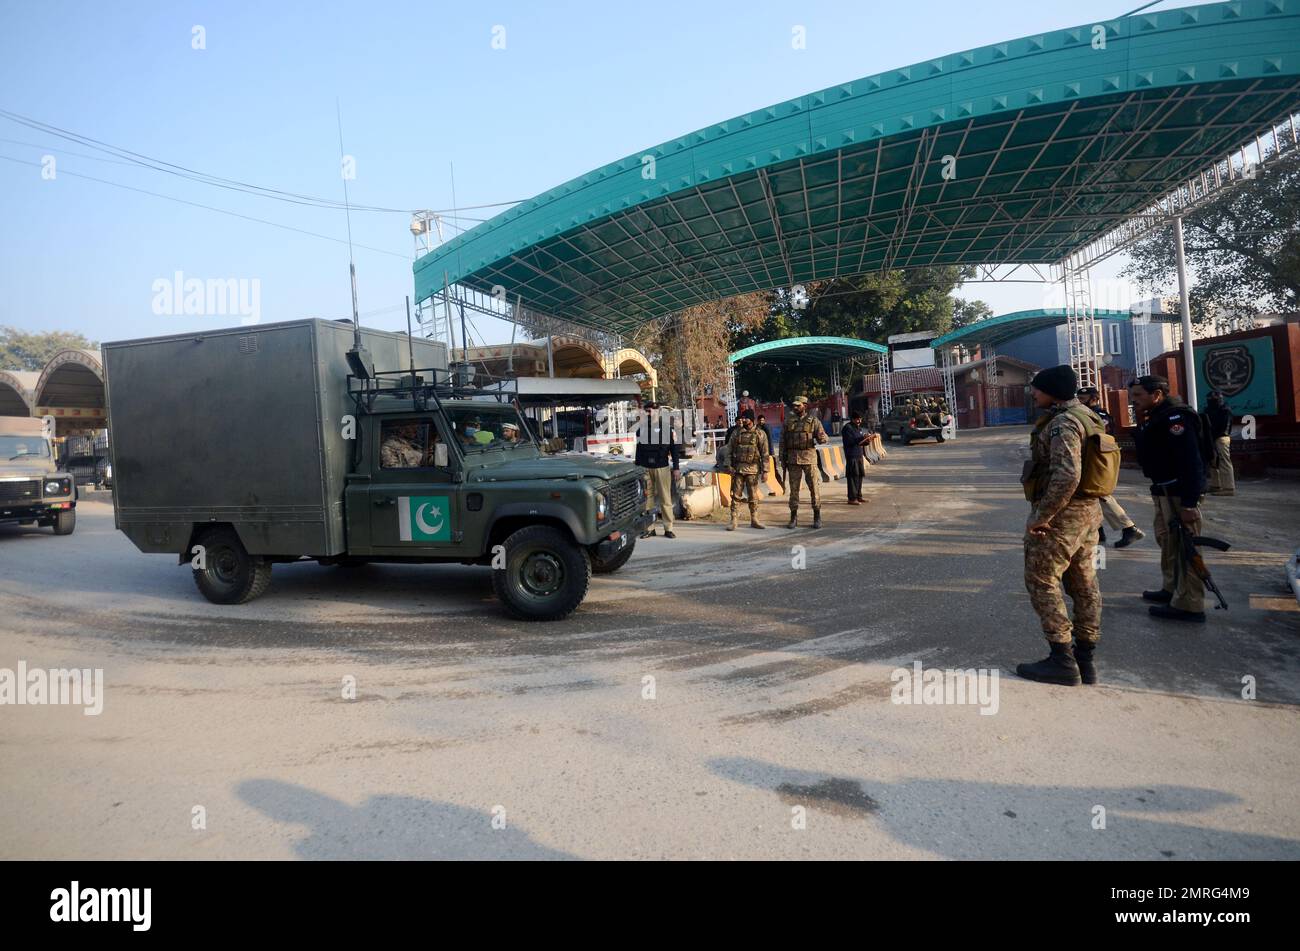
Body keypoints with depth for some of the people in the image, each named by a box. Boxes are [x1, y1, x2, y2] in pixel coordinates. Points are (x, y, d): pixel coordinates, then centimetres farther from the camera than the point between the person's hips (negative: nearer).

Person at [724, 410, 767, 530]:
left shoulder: (760, 433, 1)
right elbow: (729, 449, 9)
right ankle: (733, 521, 3)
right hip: (738, 468, 1)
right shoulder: (736, 432, 6)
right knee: (736, 495, 0)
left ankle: (754, 520, 16)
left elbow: (765, 454, 0)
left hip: (752, 469, -1)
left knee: (753, 496, 5)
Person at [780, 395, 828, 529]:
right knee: (793, 488, 5)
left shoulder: (813, 420, 1)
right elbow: (783, 441, 11)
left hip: (809, 457, -2)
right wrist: (782, 458, 5)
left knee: (814, 486, -1)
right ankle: (794, 517, 12)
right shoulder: (789, 421, 9)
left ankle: (817, 517, 7)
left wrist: (821, 438, -26)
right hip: (793, 458, 3)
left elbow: (823, 437, -1)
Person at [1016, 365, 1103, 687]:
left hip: (1060, 514, -10)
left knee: (1042, 582, -2)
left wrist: (1041, 516, -25)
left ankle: (1062, 660, 2)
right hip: (1088, 512, 10)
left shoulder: (1062, 424, -21)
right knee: (1083, 583, 13)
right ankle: (1084, 659, 21)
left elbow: (1066, 476, -32)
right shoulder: (1086, 416, 12)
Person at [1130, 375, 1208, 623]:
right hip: (1164, 491, 11)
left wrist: (1189, 503, -27)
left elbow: (1190, 462, -24)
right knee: (1167, 541, 20)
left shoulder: (1175, 417, -18)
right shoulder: (1156, 417, 15)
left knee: (1185, 547, -5)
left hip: (1179, 493, -11)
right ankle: (1171, 589, 34)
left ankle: (1189, 606, 0)